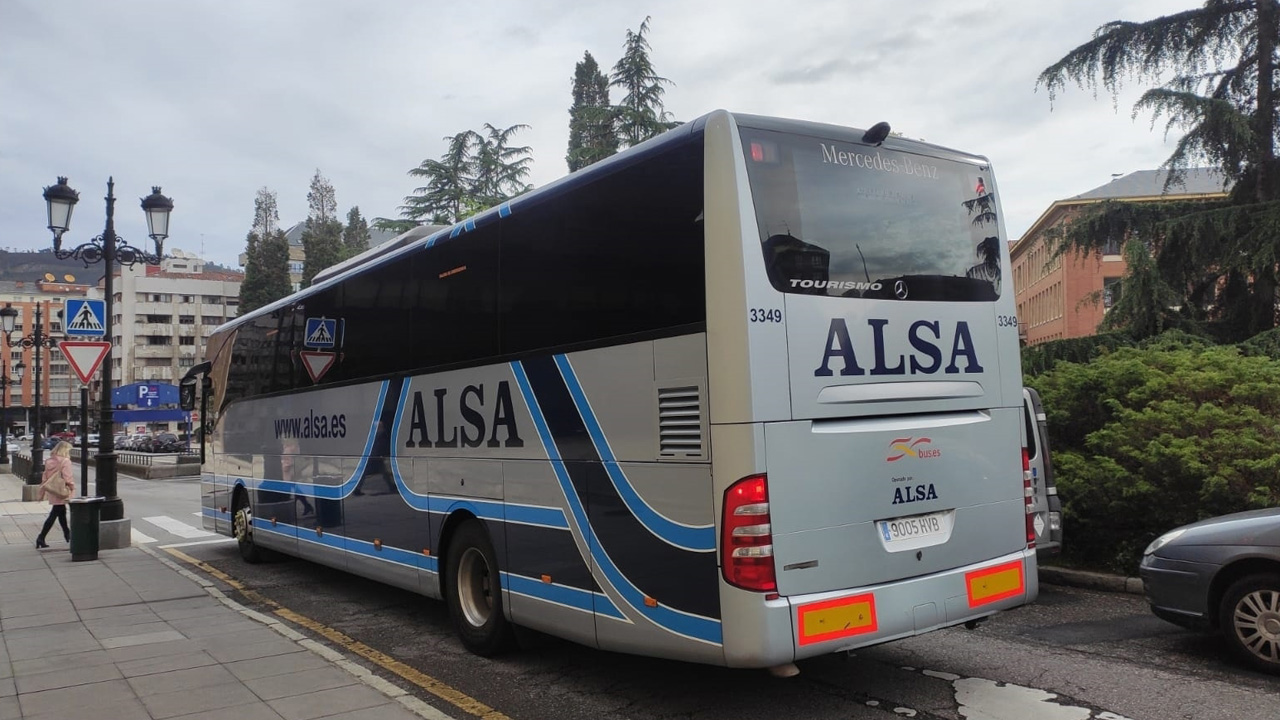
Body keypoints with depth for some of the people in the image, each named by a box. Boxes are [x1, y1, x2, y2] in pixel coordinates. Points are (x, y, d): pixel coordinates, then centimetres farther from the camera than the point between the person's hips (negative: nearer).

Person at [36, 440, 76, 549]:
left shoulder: (49, 461, 8)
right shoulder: (65, 461, -14)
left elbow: (45, 476, 11)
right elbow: (67, 477, -17)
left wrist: (43, 489, 16)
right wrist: (72, 487, -3)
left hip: (51, 490, 8)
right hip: (60, 491, -8)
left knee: (61, 512, 20)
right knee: (53, 515, -3)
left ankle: (67, 533, 32)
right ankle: (41, 538, -6)